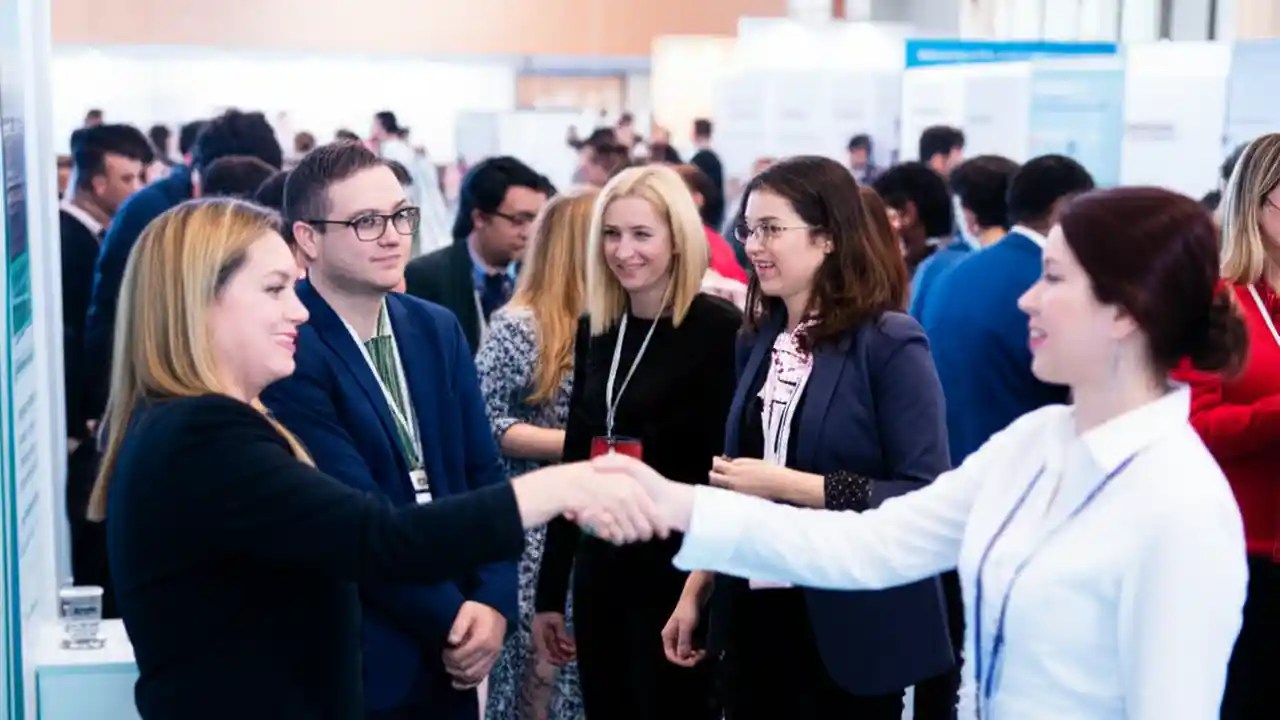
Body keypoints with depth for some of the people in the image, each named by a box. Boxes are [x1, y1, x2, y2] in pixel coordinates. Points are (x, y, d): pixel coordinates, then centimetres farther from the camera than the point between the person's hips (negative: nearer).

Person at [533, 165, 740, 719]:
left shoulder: (720, 330, -11)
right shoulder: (594, 331, 7)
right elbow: (575, 460, 11)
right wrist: (550, 591, 12)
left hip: (677, 575, -6)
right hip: (599, 573, 6)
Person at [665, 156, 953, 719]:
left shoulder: (890, 344, -12)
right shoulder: (757, 340, 8)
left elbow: (925, 498, -19)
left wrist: (787, 484, -21)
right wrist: (695, 592, 15)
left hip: (849, 630, -6)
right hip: (754, 616, 6)